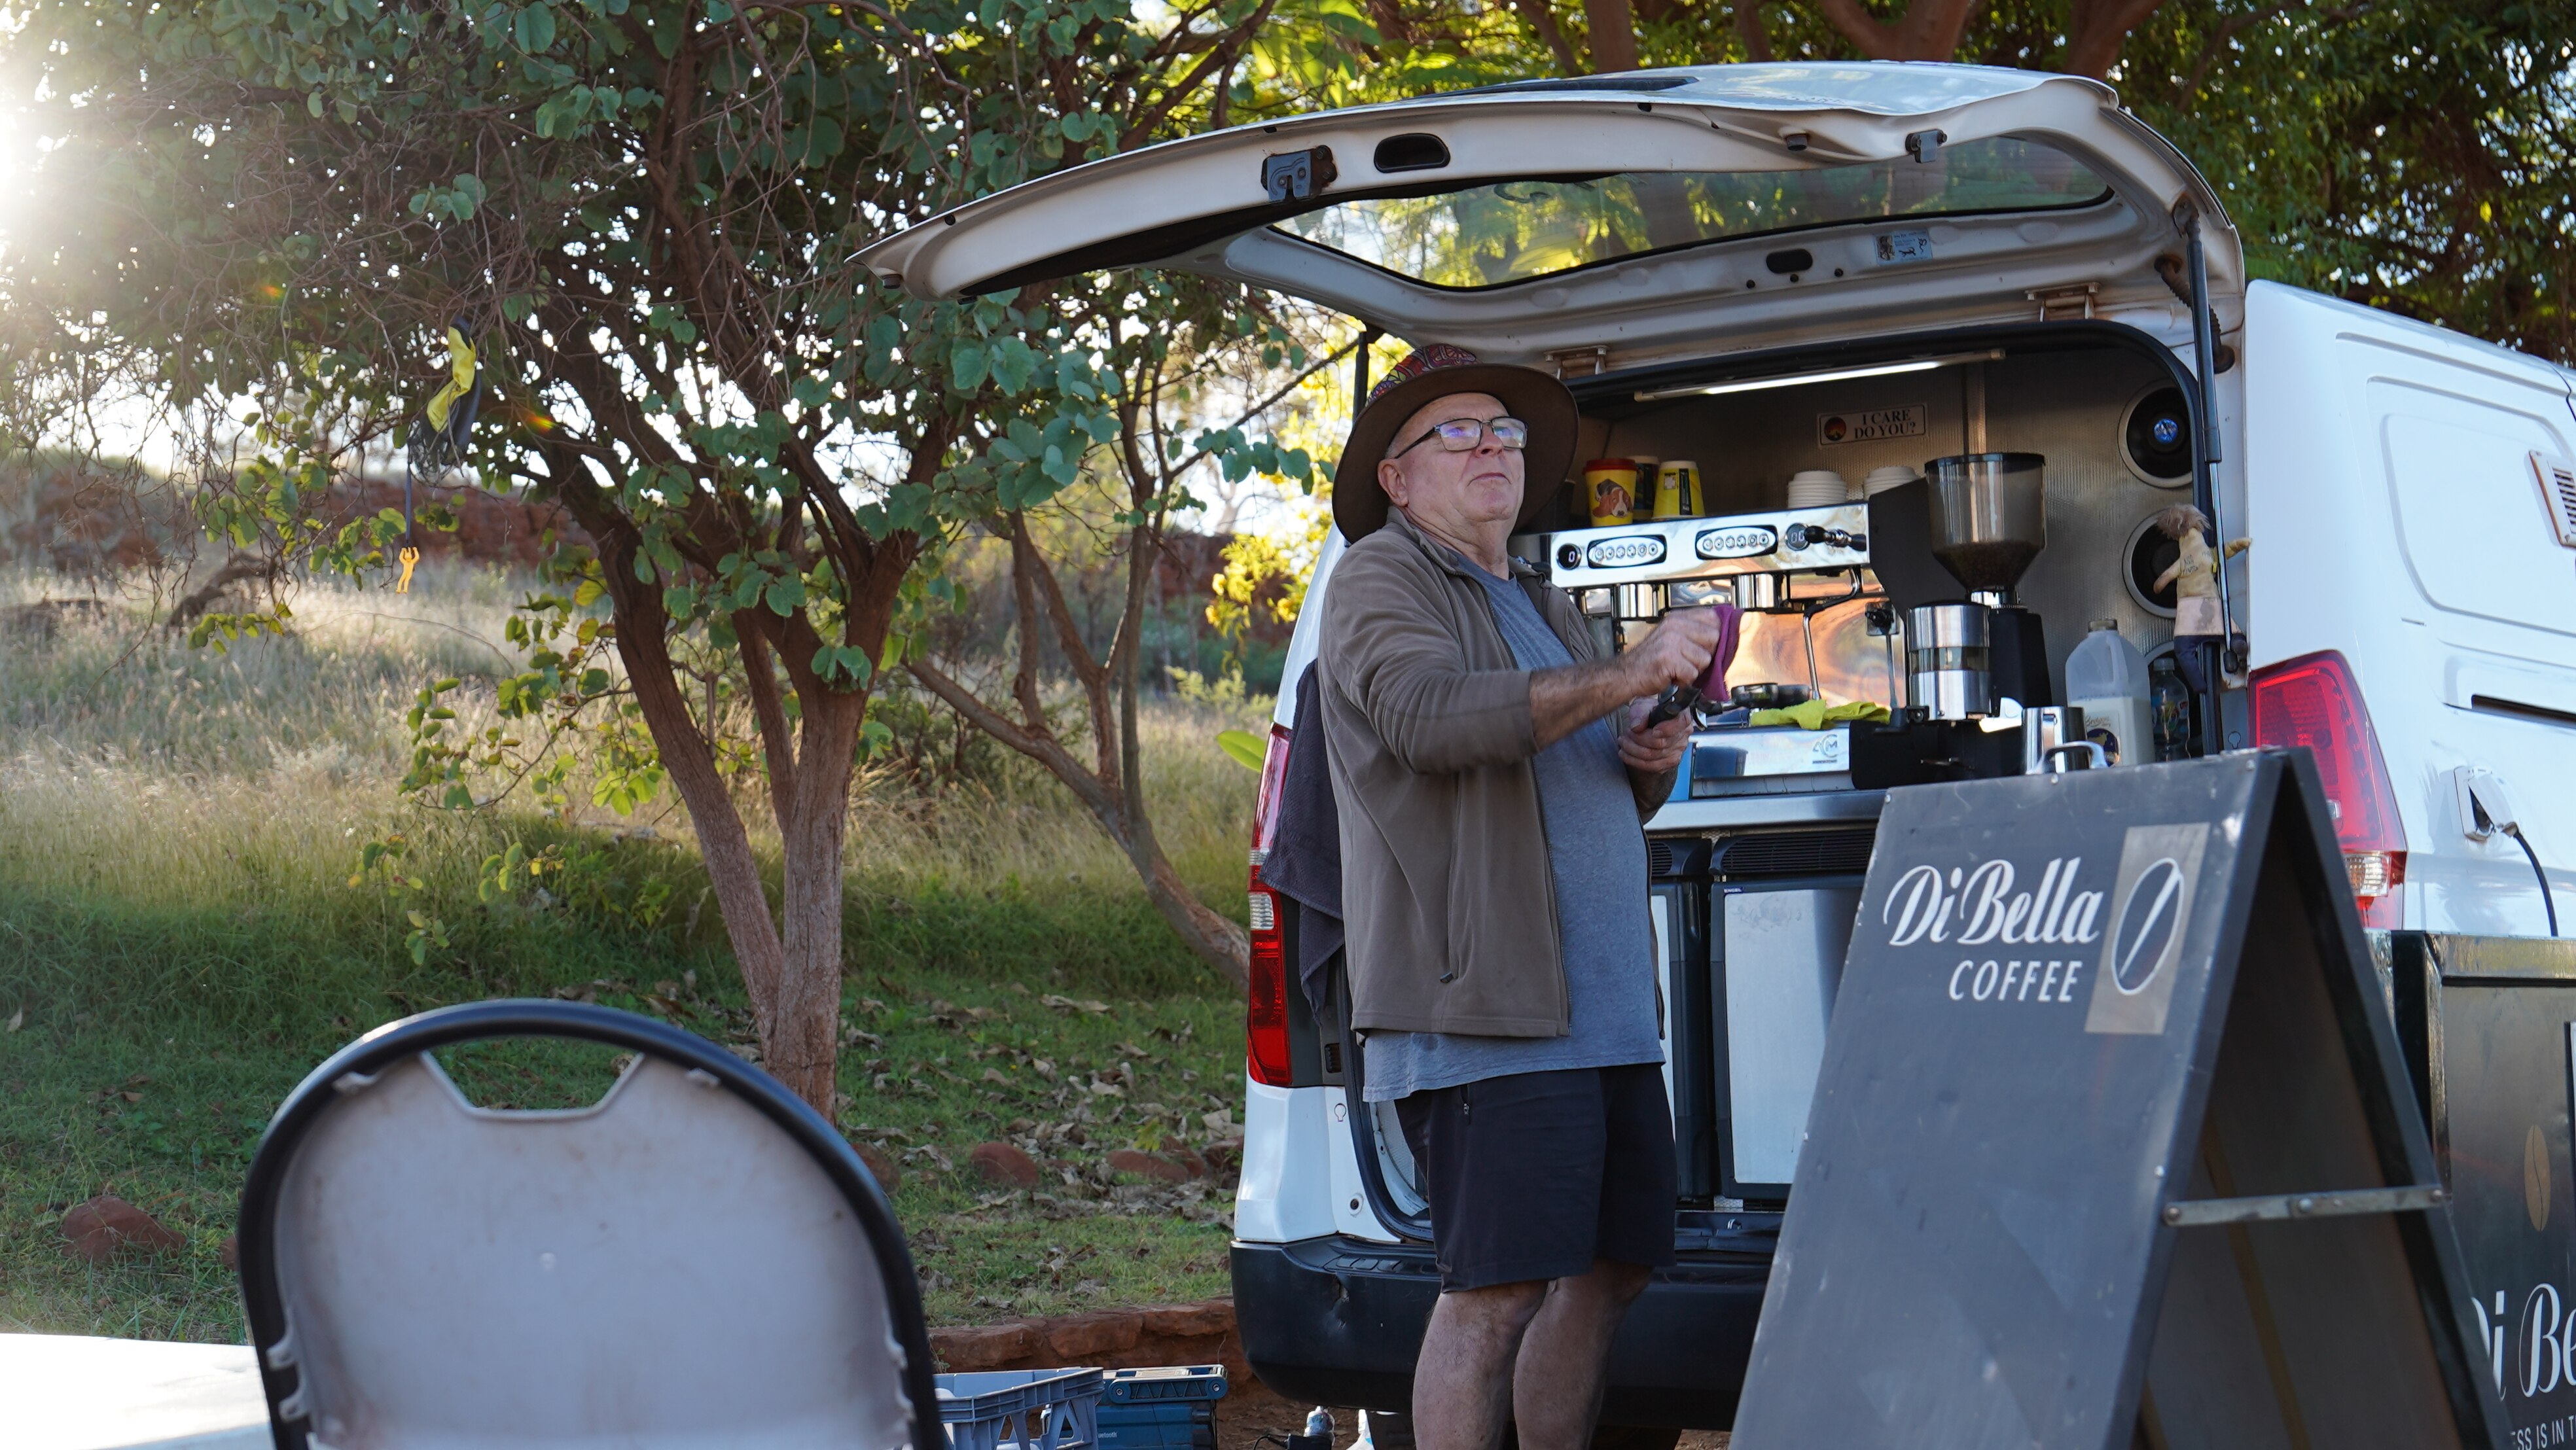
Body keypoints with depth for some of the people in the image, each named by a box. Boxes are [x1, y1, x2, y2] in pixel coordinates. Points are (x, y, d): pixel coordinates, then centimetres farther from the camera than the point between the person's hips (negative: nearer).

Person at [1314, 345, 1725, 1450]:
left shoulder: (1538, 606, 27)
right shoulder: (1381, 579, 0)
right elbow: (1433, 717, -21)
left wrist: (1654, 758, 8)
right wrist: (1625, 677, -27)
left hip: (1608, 1014, 9)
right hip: (1484, 1012, -9)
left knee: (1608, 1273, 8)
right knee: (1494, 1292, -11)